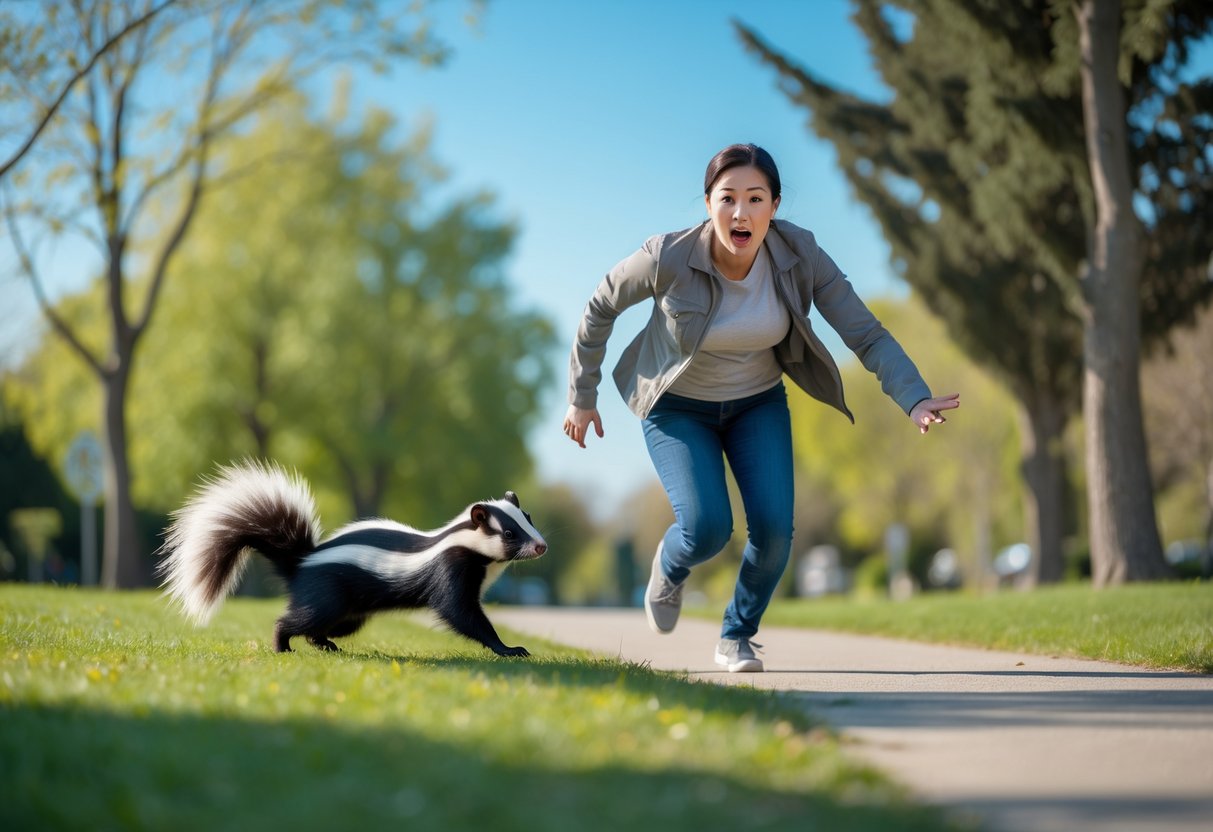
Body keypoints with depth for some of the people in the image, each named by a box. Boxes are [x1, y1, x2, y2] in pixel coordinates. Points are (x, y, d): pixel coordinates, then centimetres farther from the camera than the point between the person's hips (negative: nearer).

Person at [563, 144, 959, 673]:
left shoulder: (798, 255, -22)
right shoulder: (669, 258, -29)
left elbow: (866, 334, -22)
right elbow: (601, 308, -11)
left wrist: (916, 400, -38)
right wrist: (581, 397, -2)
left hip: (759, 403, 2)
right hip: (679, 409, -2)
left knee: (774, 527, -16)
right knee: (708, 529, -21)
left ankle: (736, 637, 14)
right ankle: (669, 570, 19)